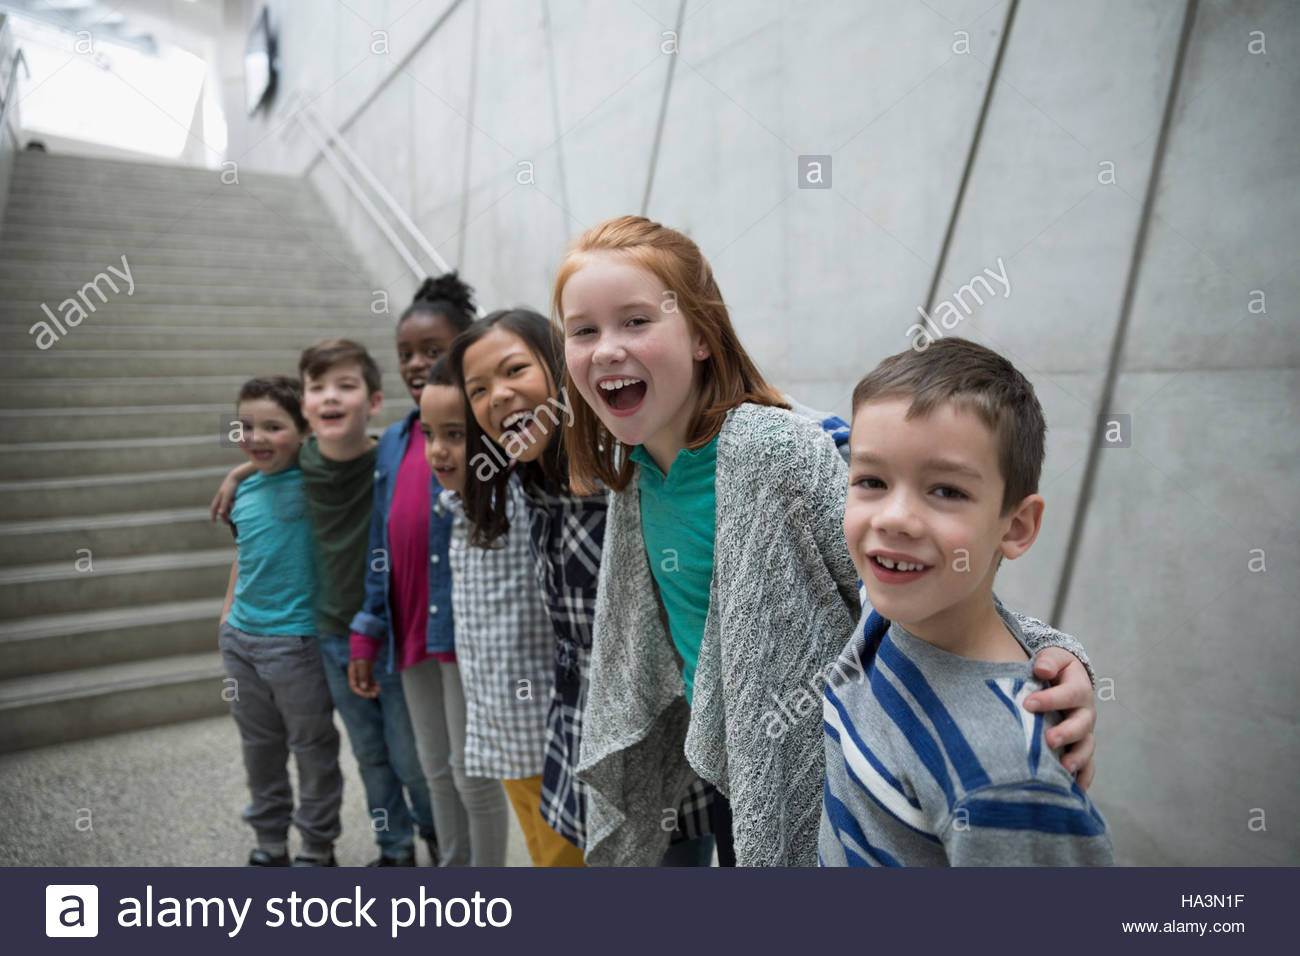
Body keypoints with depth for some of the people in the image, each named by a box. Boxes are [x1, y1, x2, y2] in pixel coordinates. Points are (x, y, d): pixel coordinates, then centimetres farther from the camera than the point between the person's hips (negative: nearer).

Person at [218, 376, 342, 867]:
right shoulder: (244, 491, 6)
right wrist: (228, 613, 18)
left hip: (296, 639, -7)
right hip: (241, 638, 7)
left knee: (312, 747, 9)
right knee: (258, 747, 20)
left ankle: (319, 847, 28)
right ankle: (270, 844, 38)